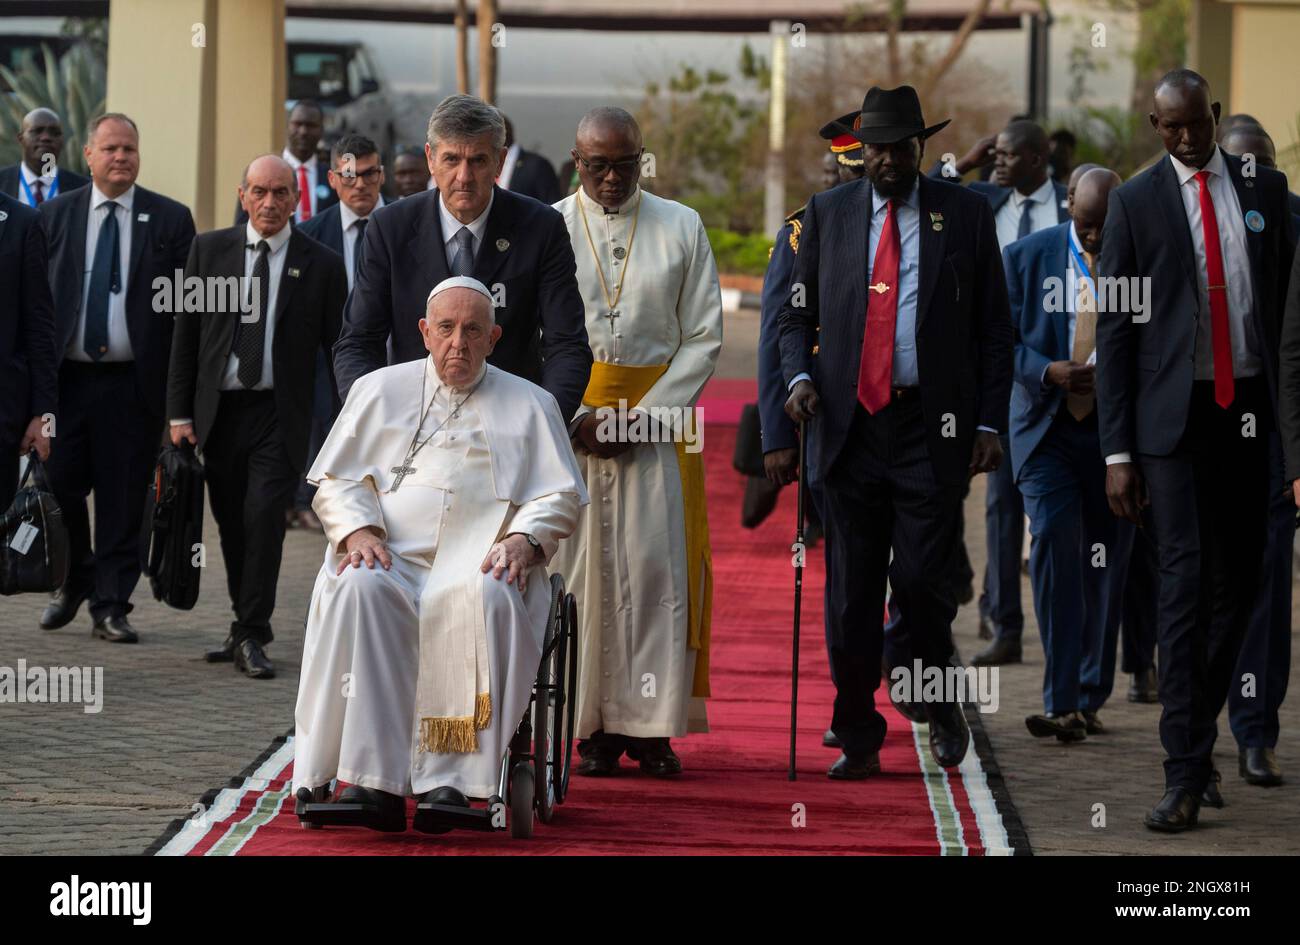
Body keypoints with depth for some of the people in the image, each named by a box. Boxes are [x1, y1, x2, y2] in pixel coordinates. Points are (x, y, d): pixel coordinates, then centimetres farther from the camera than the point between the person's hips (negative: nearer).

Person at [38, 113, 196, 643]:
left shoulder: (170, 220, 4)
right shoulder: (55, 215, 7)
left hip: (136, 381, -1)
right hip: (68, 376, 1)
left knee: (123, 499, 1)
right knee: (60, 485, 1)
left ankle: (111, 608, 10)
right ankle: (75, 580, 26)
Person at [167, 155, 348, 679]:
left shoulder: (322, 265, 1)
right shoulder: (209, 250, 6)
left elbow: (339, 348, 3)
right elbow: (185, 335, 7)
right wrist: (180, 412, 1)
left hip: (279, 415, -3)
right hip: (218, 411, 3)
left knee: (264, 516, -15)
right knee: (231, 523, 9)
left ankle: (251, 637, -8)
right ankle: (246, 627, 24)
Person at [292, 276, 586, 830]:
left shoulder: (529, 405, 19)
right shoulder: (380, 391, 21)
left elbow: (561, 498, 12)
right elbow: (335, 480, 15)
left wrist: (524, 539, -9)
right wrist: (357, 530, -6)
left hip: (480, 561, -1)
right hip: (390, 555, 1)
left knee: (484, 597, -38)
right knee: (358, 589, -35)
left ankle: (451, 778, -40)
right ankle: (373, 779, -41)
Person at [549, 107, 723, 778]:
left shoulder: (681, 228, 5)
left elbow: (704, 337, 2)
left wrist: (643, 416, -8)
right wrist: (577, 418, -9)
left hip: (659, 416, 0)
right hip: (568, 416, 0)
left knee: (657, 564, -5)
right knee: (579, 564, -2)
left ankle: (650, 723, -1)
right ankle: (595, 727, 2)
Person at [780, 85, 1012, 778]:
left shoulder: (965, 214, 6)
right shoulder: (827, 214, 11)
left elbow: (993, 328, 7)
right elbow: (796, 313, 15)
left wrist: (990, 422, -1)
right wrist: (798, 376, -5)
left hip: (932, 429, -2)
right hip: (851, 425, 2)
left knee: (920, 578, -10)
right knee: (853, 589, 2)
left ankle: (941, 705, 16)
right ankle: (858, 739, 11)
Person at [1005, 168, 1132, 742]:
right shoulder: (1025, 257, 2)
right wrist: (1048, 372, -16)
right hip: (1046, 426, -1)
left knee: (1105, 559, 6)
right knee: (1055, 535, -19)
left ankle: (1088, 700, 21)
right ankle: (1061, 701, -19)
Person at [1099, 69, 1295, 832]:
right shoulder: (1136, 203, 0)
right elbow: (1116, 330, 0)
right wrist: (1118, 452, -5)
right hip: (1175, 412, -3)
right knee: (1186, 581, -8)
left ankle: (1199, 725, 27)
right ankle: (1186, 773, -9)